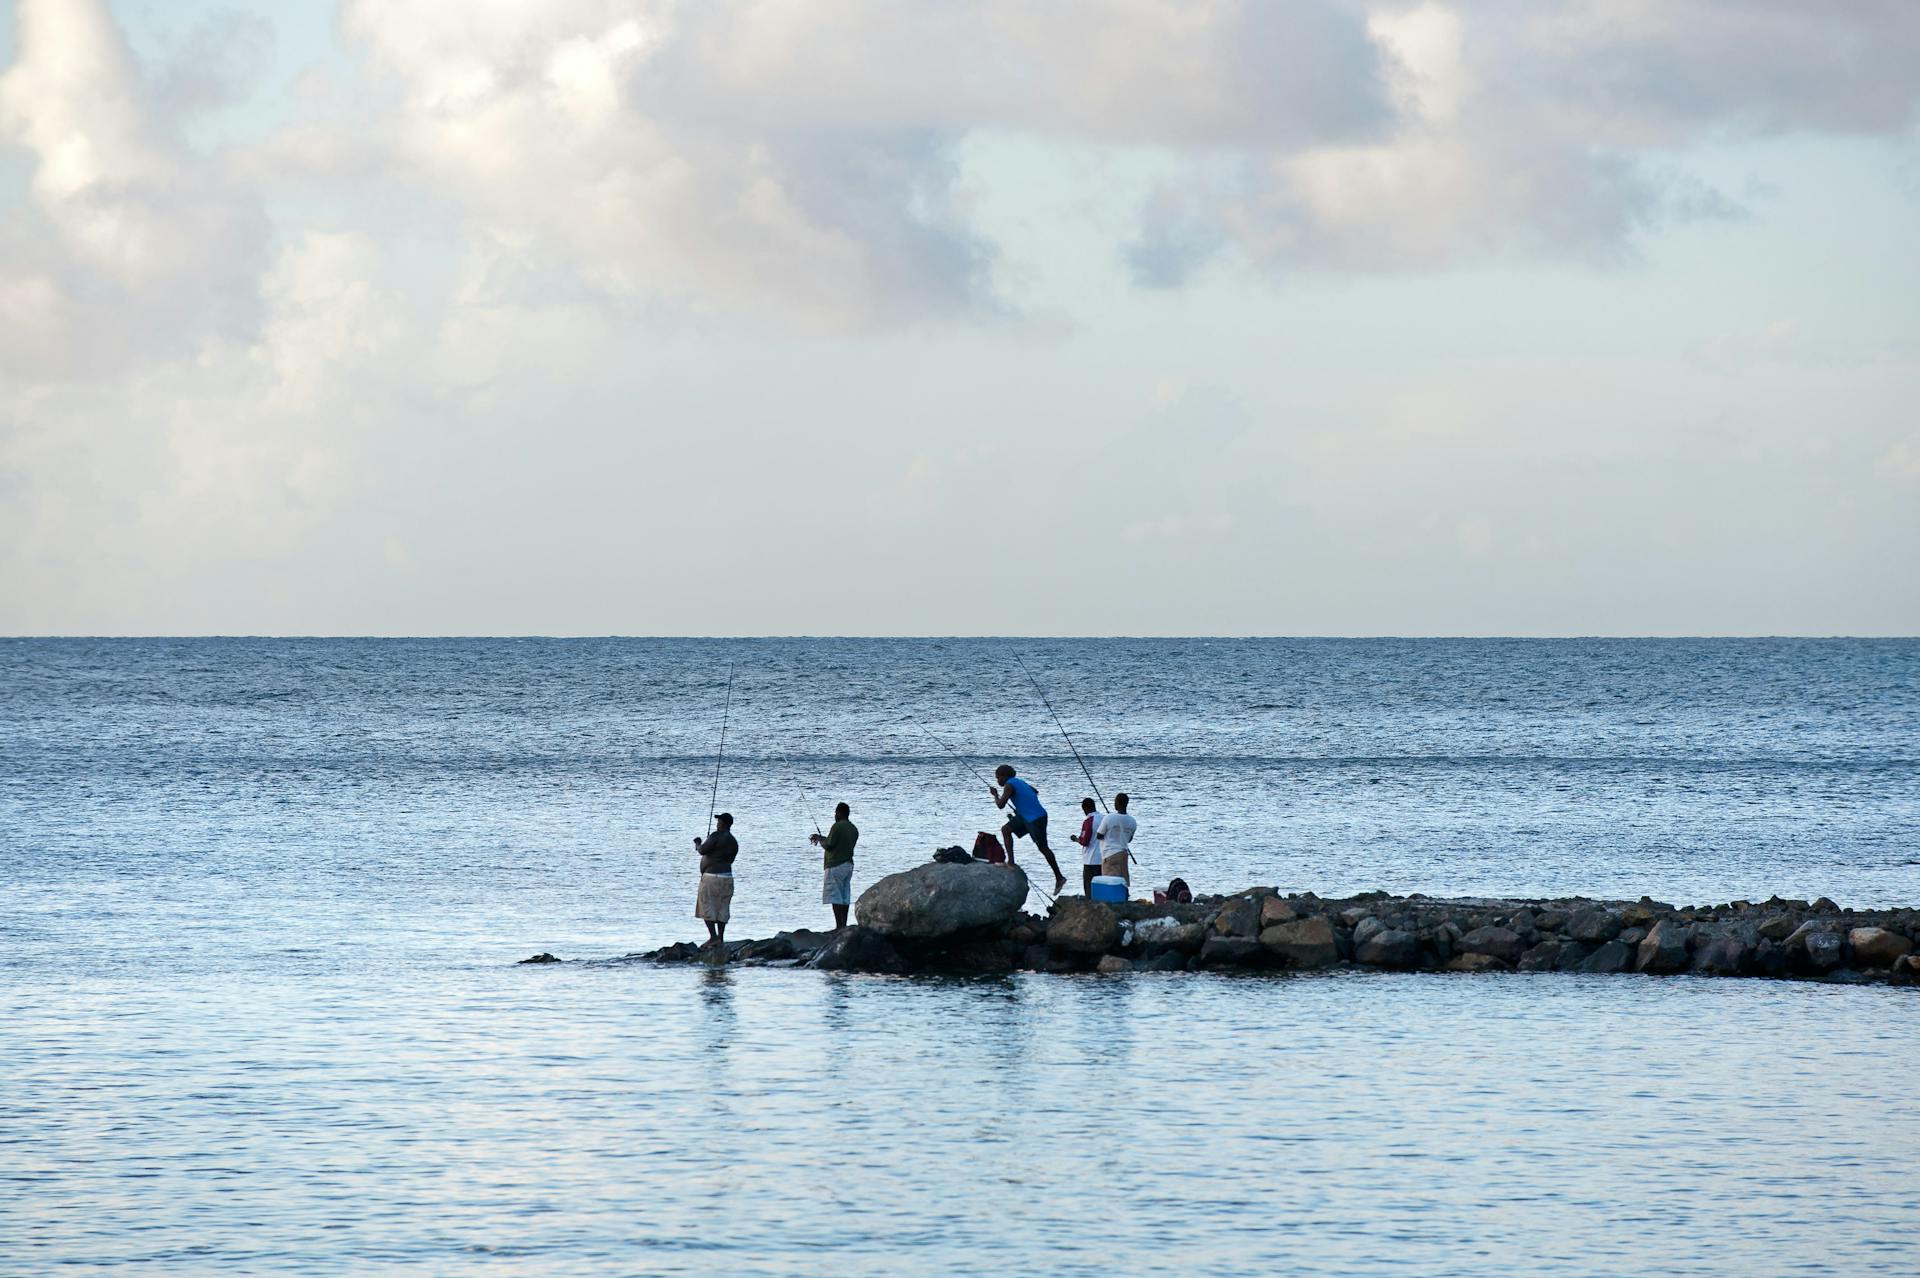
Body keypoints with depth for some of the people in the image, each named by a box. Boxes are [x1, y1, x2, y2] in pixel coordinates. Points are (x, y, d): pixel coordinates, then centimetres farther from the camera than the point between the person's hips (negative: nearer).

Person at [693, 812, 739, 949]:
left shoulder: (717, 836, -13)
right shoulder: (734, 842, 11)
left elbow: (702, 850, -15)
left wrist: (698, 844, 8)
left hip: (711, 876, -7)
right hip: (727, 877, 7)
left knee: (707, 908, -1)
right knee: (722, 909, 10)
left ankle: (713, 937, -9)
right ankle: (720, 939, 9)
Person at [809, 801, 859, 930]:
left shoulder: (837, 826, -14)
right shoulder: (854, 829, 12)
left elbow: (828, 846, -15)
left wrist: (820, 840, 6)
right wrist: (821, 837, 25)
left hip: (836, 865, -8)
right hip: (849, 865, 8)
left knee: (835, 897, -7)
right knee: (845, 897, 9)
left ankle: (839, 926, -12)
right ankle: (844, 925, 8)